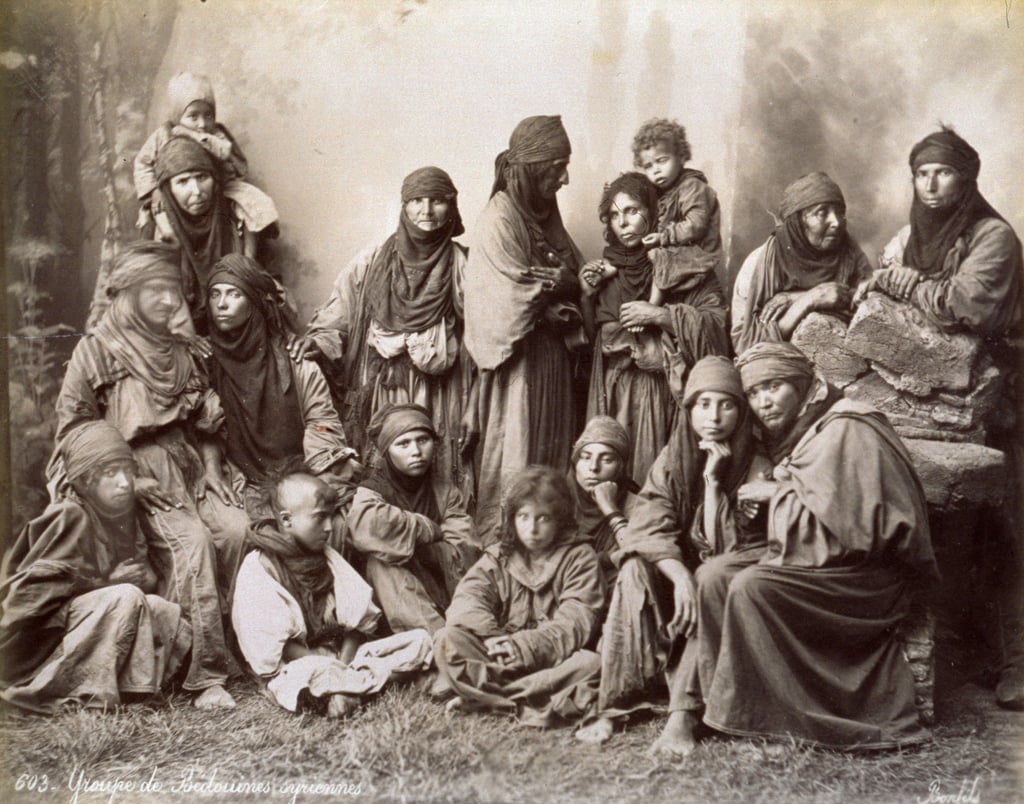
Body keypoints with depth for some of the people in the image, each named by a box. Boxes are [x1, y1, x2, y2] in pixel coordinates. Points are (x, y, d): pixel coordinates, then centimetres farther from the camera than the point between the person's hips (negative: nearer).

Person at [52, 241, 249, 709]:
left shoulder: (180, 354, 21)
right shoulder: (95, 352, 4)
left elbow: (208, 425, 25)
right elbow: (73, 426, -1)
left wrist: (211, 471, 7)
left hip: (190, 473, 5)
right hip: (139, 479, -5)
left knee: (238, 530, -20)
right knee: (191, 541, -27)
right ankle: (205, 675, -24)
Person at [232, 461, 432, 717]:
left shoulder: (327, 556, 12)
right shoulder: (257, 569, -8)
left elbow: (356, 619, 5)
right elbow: (269, 645, -14)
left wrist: (343, 665, -14)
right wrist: (330, 666, -21)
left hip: (339, 658, 7)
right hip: (293, 669, -7)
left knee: (420, 639, -9)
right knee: (316, 674, -43)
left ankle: (344, 687, -22)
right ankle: (366, 680, -16)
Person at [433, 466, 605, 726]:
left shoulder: (579, 557, 5)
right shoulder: (498, 558, 12)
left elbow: (576, 621, -8)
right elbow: (467, 601, -5)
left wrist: (527, 646, -21)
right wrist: (490, 638, -26)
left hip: (554, 659, -1)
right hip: (498, 656, 2)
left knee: (592, 662, -33)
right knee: (447, 639, -20)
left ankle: (490, 696, -32)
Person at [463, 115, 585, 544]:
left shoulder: (545, 216, 12)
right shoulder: (499, 222, -14)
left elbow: (572, 279, 14)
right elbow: (515, 301, -18)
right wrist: (560, 299, -5)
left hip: (552, 357, 8)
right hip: (519, 360, -8)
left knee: (553, 455, 10)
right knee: (515, 460, -3)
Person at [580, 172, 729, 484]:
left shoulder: (685, 265, 1)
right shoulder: (604, 271, 14)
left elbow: (718, 324, -8)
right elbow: (587, 339, 16)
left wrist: (661, 315, -14)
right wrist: (587, 296, 1)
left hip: (666, 392, -3)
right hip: (614, 397, 4)